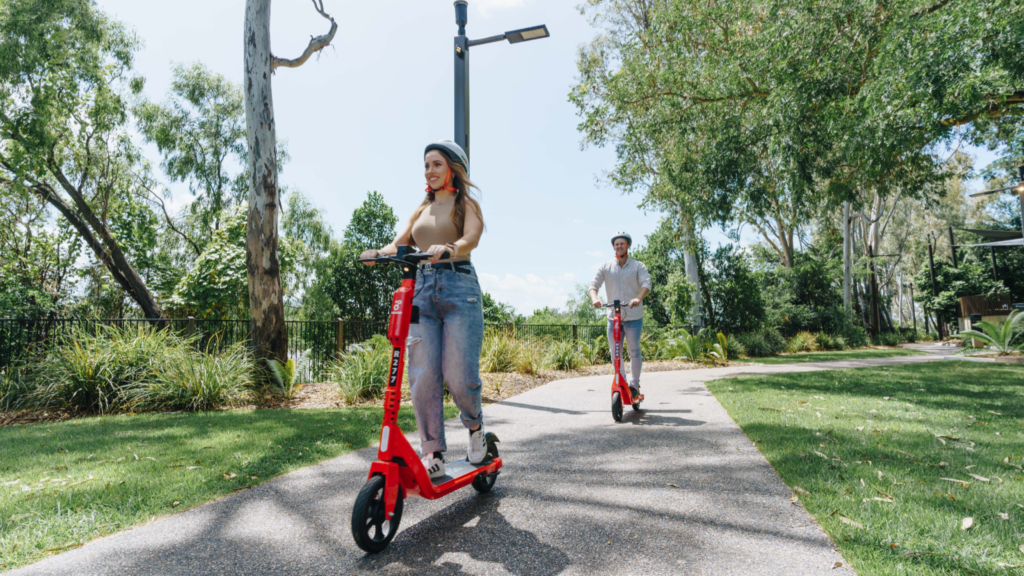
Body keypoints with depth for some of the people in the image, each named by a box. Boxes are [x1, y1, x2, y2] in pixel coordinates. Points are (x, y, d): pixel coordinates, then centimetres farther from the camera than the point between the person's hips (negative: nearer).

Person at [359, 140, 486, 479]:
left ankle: (475, 428, 22)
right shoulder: (421, 210, 23)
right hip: (422, 290, 4)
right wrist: (378, 253, -12)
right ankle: (434, 455, 6)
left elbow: (471, 238, -12)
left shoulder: (466, 204, 9)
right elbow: (399, 244, 11)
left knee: (459, 376, -9)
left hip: (459, 289, -4)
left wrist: (449, 249, -34)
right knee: (423, 377, -4)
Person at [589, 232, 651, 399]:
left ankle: (635, 385, 20)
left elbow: (646, 283, -13)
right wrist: (594, 298, -25)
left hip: (633, 317, -2)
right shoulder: (606, 267, 6)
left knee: (634, 352, 3)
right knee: (615, 354, 3)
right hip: (613, 316, 2)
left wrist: (638, 298, -33)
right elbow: (594, 284, -3)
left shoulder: (638, 266, 2)